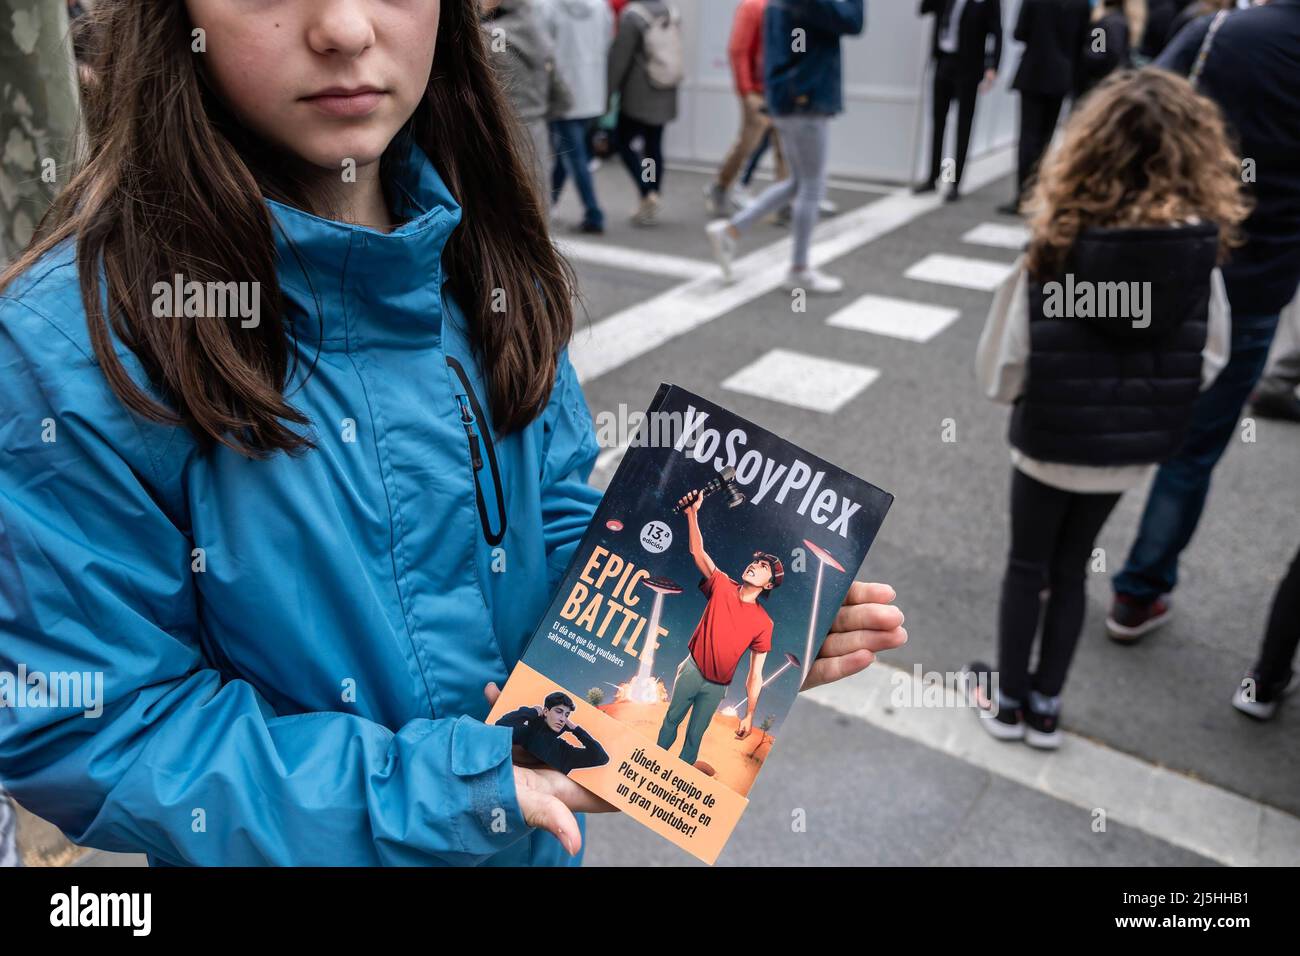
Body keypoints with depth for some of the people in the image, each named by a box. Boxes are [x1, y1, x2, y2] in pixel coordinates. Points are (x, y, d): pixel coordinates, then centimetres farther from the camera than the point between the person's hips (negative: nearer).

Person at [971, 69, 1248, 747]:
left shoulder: (1054, 250, -21)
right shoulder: (1203, 252, -13)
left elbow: (1000, 372, -16)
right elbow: (1209, 365, -2)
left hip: (1049, 443, -3)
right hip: (1133, 450, 3)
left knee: (1027, 566, 17)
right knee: (1070, 569, 20)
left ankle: (1007, 700, 31)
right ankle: (1044, 705, 33)